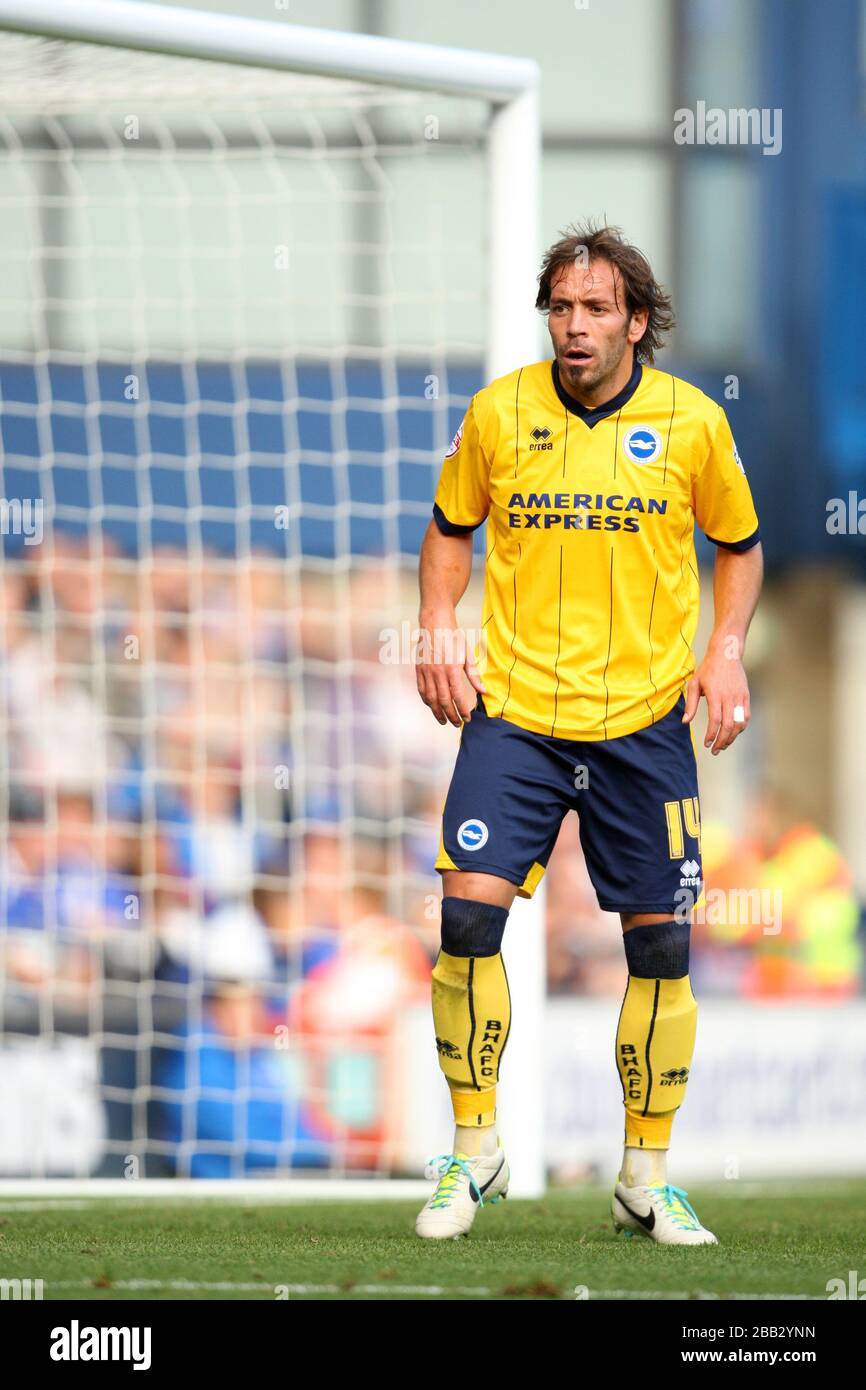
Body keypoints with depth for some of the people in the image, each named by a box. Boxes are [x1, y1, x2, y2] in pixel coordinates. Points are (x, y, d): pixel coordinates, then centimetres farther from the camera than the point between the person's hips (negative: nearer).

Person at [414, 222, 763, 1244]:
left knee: (660, 946, 2)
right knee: (467, 918, -12)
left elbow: (739, 543, 13)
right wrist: (438, 627, 0)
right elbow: (451, 528, 16)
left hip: (643, 718, 0)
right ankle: (473, 1153, 4)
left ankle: (646, 1178, 15)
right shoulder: (498, 413, 0)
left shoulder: (692, 422, -1)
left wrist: (725, 650, -1)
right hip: (512, 707, 0)